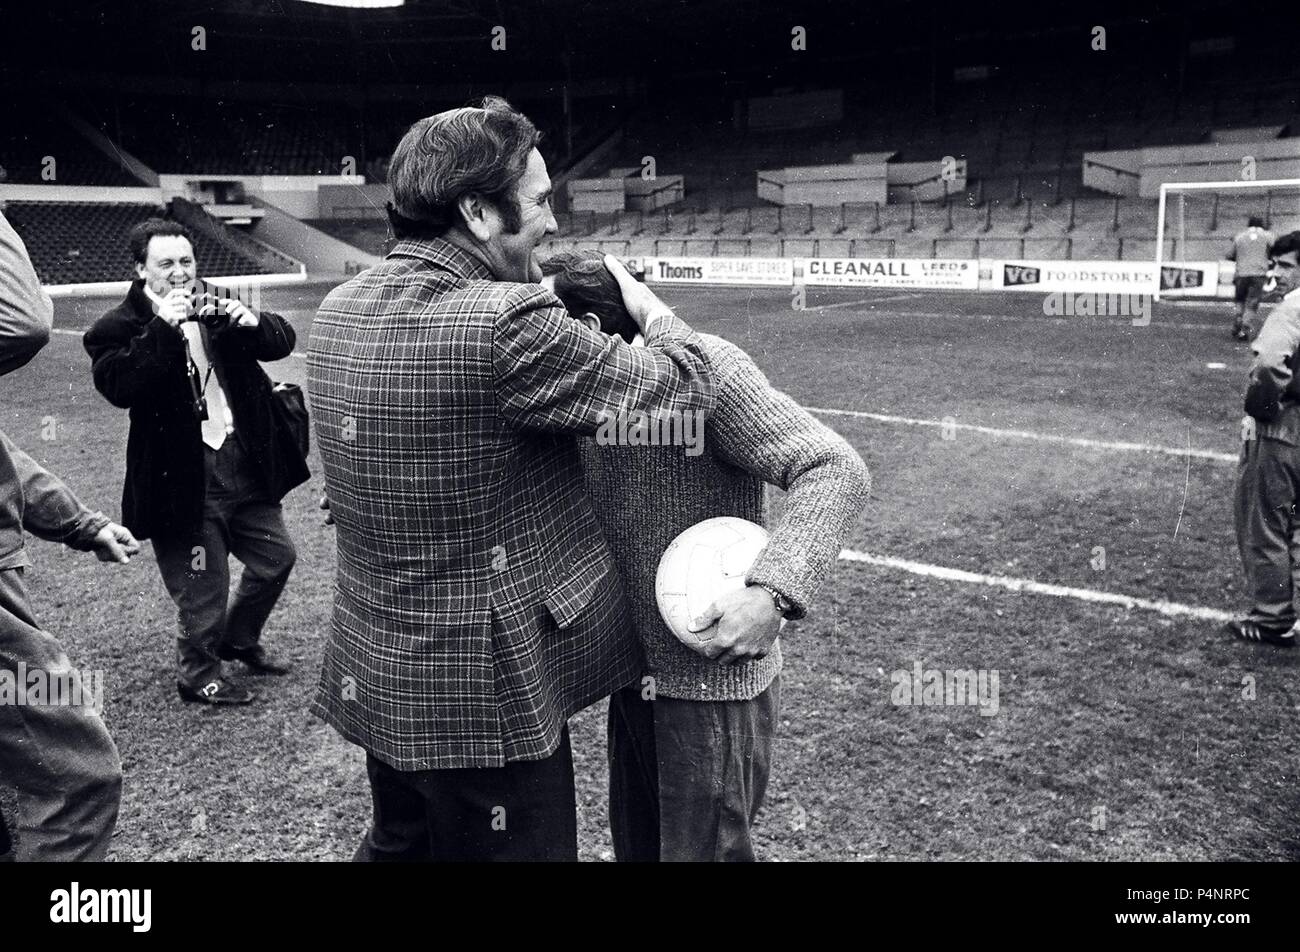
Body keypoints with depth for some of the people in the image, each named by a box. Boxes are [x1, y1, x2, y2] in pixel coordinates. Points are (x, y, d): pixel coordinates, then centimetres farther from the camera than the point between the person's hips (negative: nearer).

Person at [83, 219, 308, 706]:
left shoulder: (215, 311, 10)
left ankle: (239, 639, 42)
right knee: (203, 593, 4)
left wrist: (252, 322, -17)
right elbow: (119, 387, -23)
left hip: (246, 470, 6)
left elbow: (283, 341, 4)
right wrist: (163, 329, -28)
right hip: (187, 482, -6)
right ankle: (198, 674, 29)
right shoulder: (118, 328, -6)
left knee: (276, 557, 18)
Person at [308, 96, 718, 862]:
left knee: (401, 843, 27)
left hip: (373, 674, 8)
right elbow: (683, 394, -19)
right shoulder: (506, 324, -26)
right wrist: (648, 304, 1)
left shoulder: (339, 311, 0)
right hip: (483, 693, -8)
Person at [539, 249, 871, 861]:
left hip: (714, 679, -8)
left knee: (701, 850, 6)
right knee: (635, 845, 22)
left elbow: (835, 470, -25)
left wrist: (773, 592, -37)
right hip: (635, 674, 8)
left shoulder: (701, 369, -20)